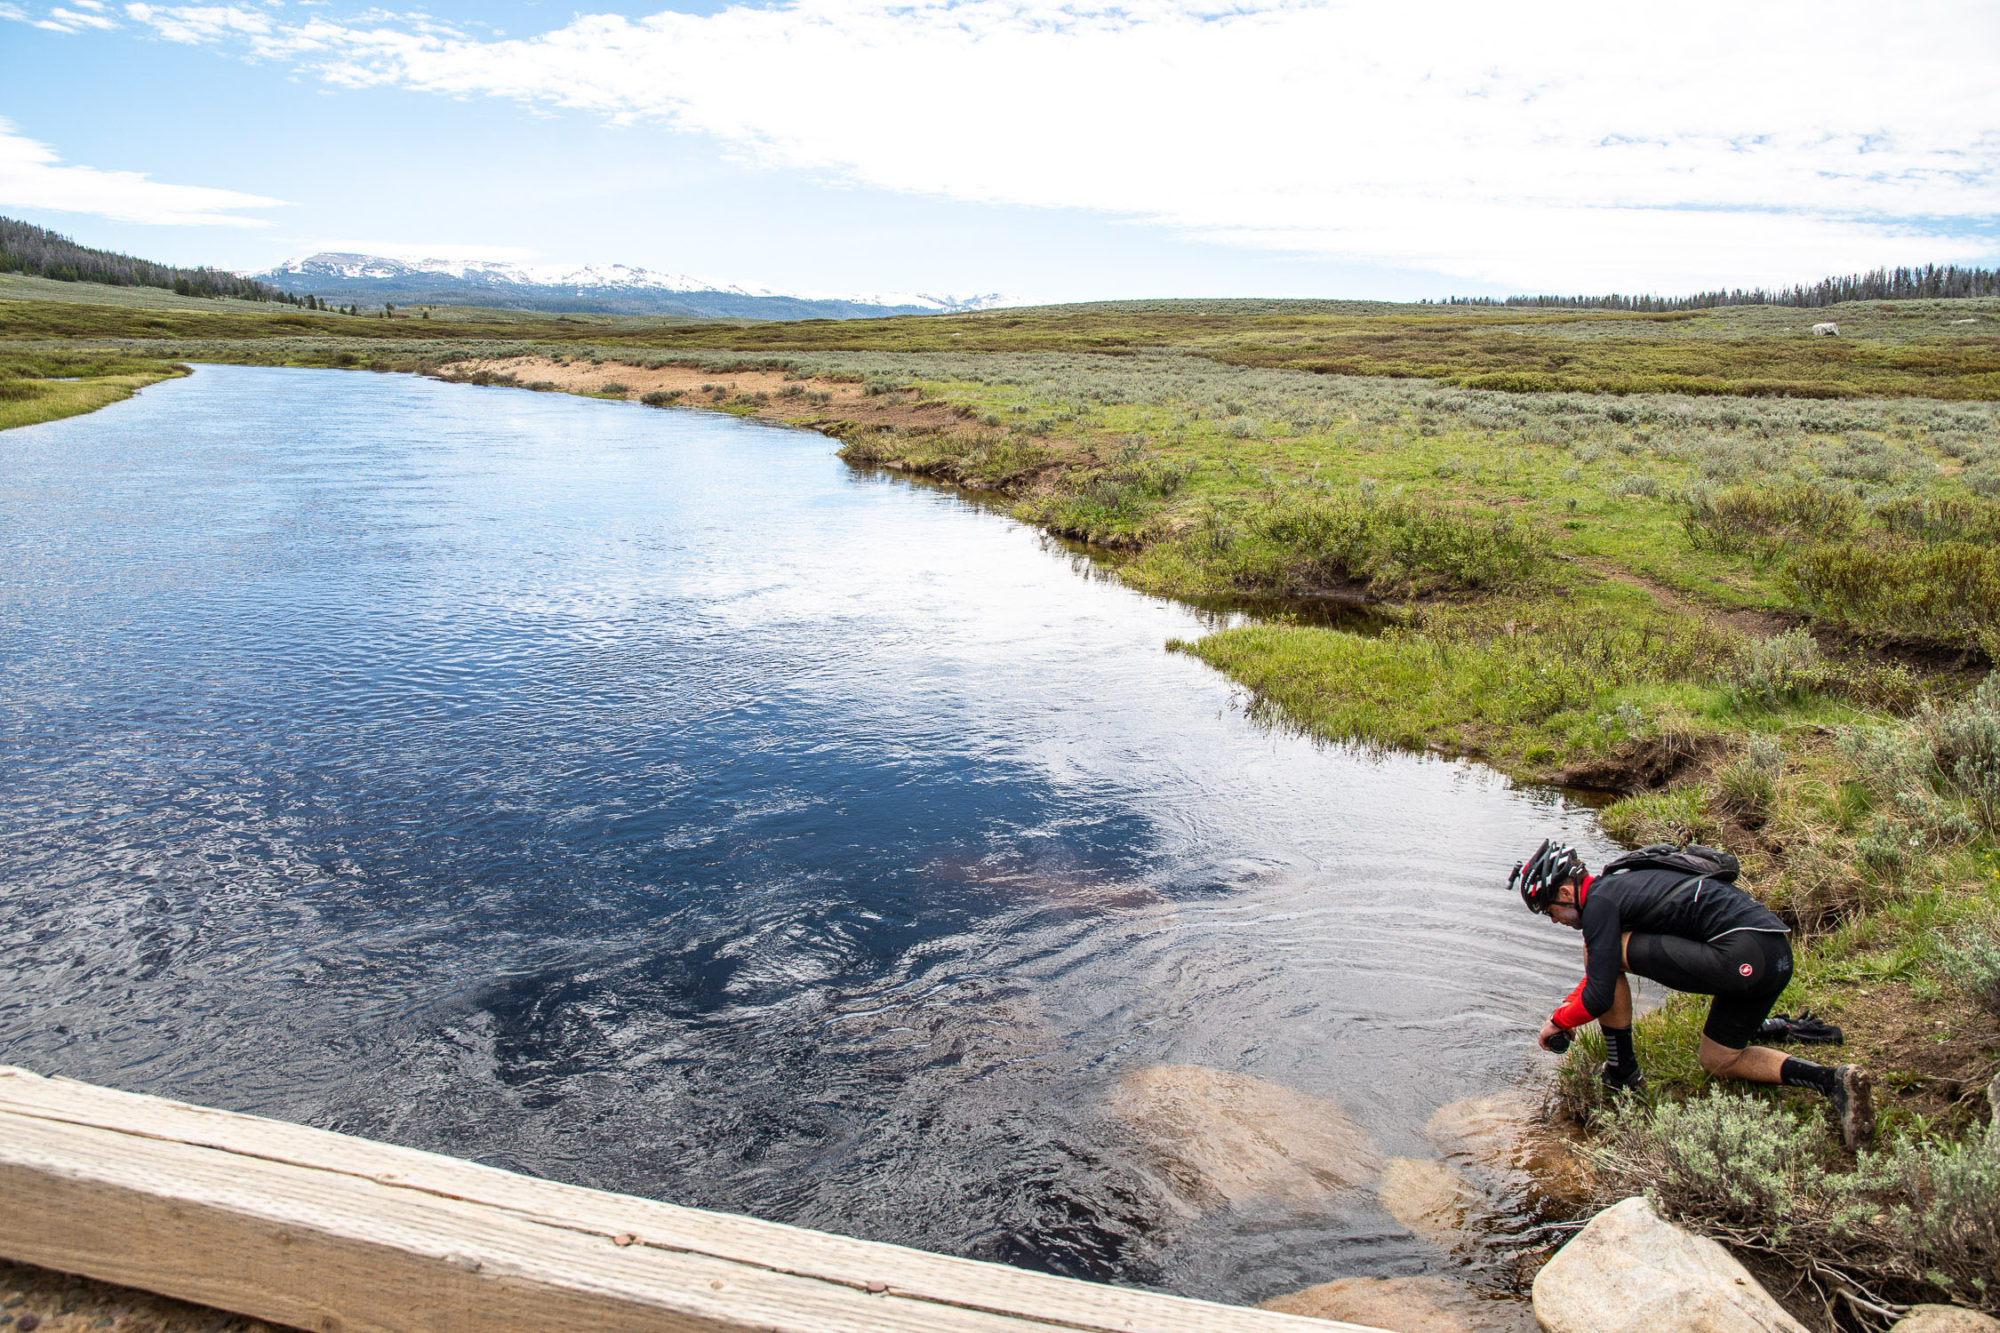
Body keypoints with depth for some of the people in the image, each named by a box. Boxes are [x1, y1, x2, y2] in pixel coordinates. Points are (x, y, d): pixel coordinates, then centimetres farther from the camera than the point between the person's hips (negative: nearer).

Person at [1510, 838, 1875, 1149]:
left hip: (1742, 955, -10)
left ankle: (1621, 1074, 8)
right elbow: (1604, 969, 37)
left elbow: (1600, 997, -9)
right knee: (1718, 1061, 23)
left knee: (1601, 951, -3)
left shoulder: (1598, 900, -7)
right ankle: (1834, 1080, 6)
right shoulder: (1617, 884, 22)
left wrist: (1558, 1023, 8)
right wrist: (1569, 1005, 31)